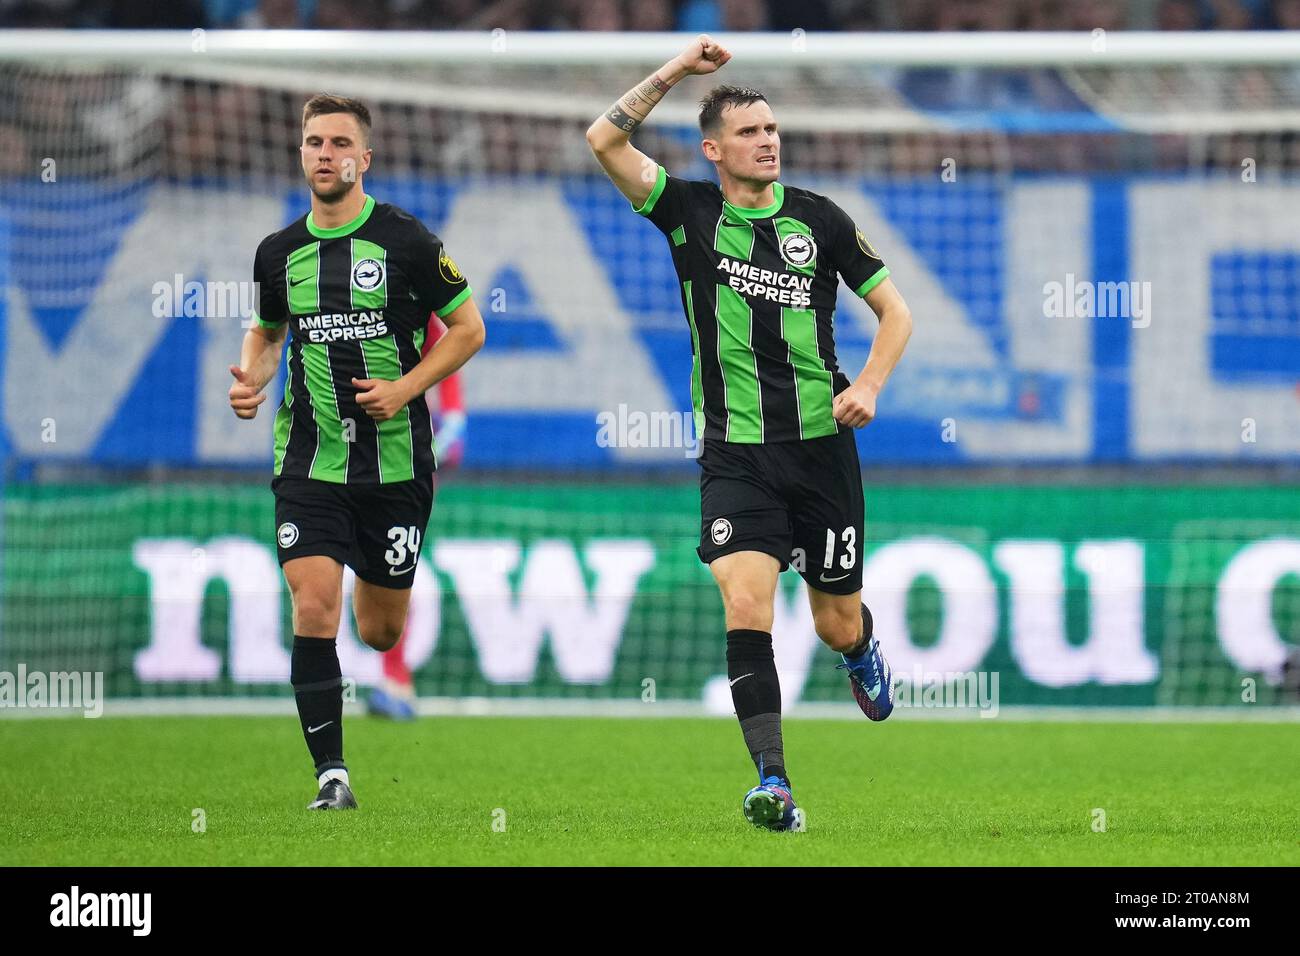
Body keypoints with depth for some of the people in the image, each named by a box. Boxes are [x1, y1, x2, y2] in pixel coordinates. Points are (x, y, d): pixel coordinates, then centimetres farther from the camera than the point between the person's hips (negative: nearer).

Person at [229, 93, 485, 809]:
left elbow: (467, 328, 0)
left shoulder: (406, 240, -6)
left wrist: (405, 388, -12)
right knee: (314, 611, -15)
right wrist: (250, 380, 0)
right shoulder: (280, 252, 4)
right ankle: (331, 773, -9)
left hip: (395, 461, -2)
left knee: (381, 632, 8)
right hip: (309, 463, 2)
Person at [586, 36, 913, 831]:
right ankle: (773, 782, -20)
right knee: (745, 602, -20)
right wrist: (674, 73, -11)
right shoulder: (690, 211, 1)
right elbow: (605, 141, -8)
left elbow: (894, 309, 7)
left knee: (838, 622, 10)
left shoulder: (820, 219, 1)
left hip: (820, 445, 1)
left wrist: (869, 385, -9)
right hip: (735, 456, -1)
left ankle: (863, 652, 50)